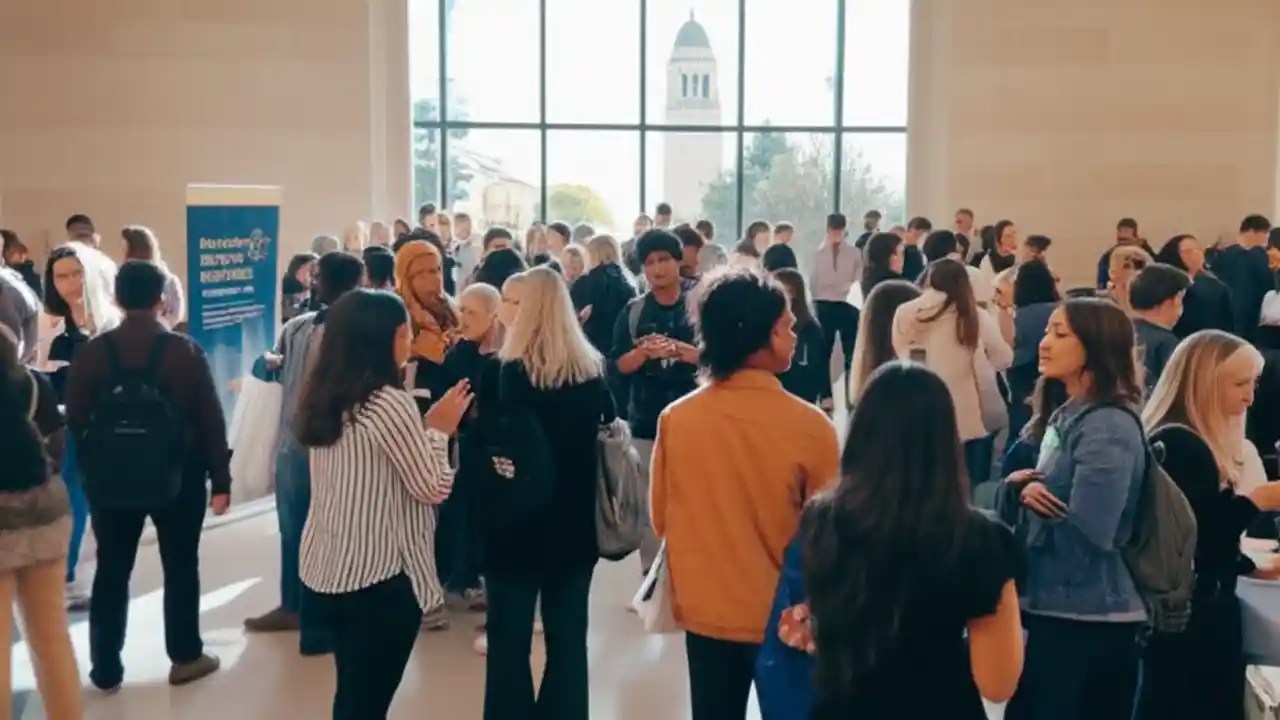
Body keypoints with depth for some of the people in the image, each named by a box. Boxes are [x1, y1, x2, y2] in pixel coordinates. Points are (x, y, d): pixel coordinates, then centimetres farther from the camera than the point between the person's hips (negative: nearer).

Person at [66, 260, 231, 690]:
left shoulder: (92, 352, -6)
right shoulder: (185, 350, -9)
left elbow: (75, 421, -2)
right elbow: (211, 421, -8)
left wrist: (91, 470, 11)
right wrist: (220, 479, -2)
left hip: (112, 479, 2)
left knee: (111, 573, 11)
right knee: (181, 568, 11)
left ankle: (106, 670, 18)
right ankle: (185, 657, 19)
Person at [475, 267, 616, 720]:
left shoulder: (501, 371, -14)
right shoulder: (592, 369, -2)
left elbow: (484, 440, -9)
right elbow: (607, 434, 8)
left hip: (516, 523, -4)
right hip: (574, 523, 4)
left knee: (510, 639, 8)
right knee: (568, 636, 13)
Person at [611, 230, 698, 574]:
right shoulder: (633, 311, 5)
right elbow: (620, 364, 2)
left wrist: (678, 349, -21)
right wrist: (645, 352, -18)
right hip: (645, 420, 2)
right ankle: (650, 572, 20)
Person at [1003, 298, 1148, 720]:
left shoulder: (1108, 427, -18)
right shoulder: (1069, 415, 11)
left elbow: (1087, 533, -25)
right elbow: (1038, 493, 14)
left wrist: (1035, 499, -9)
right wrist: (1022, 487, -8)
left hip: (1086, 618, -9)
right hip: (1051, 606, 9)